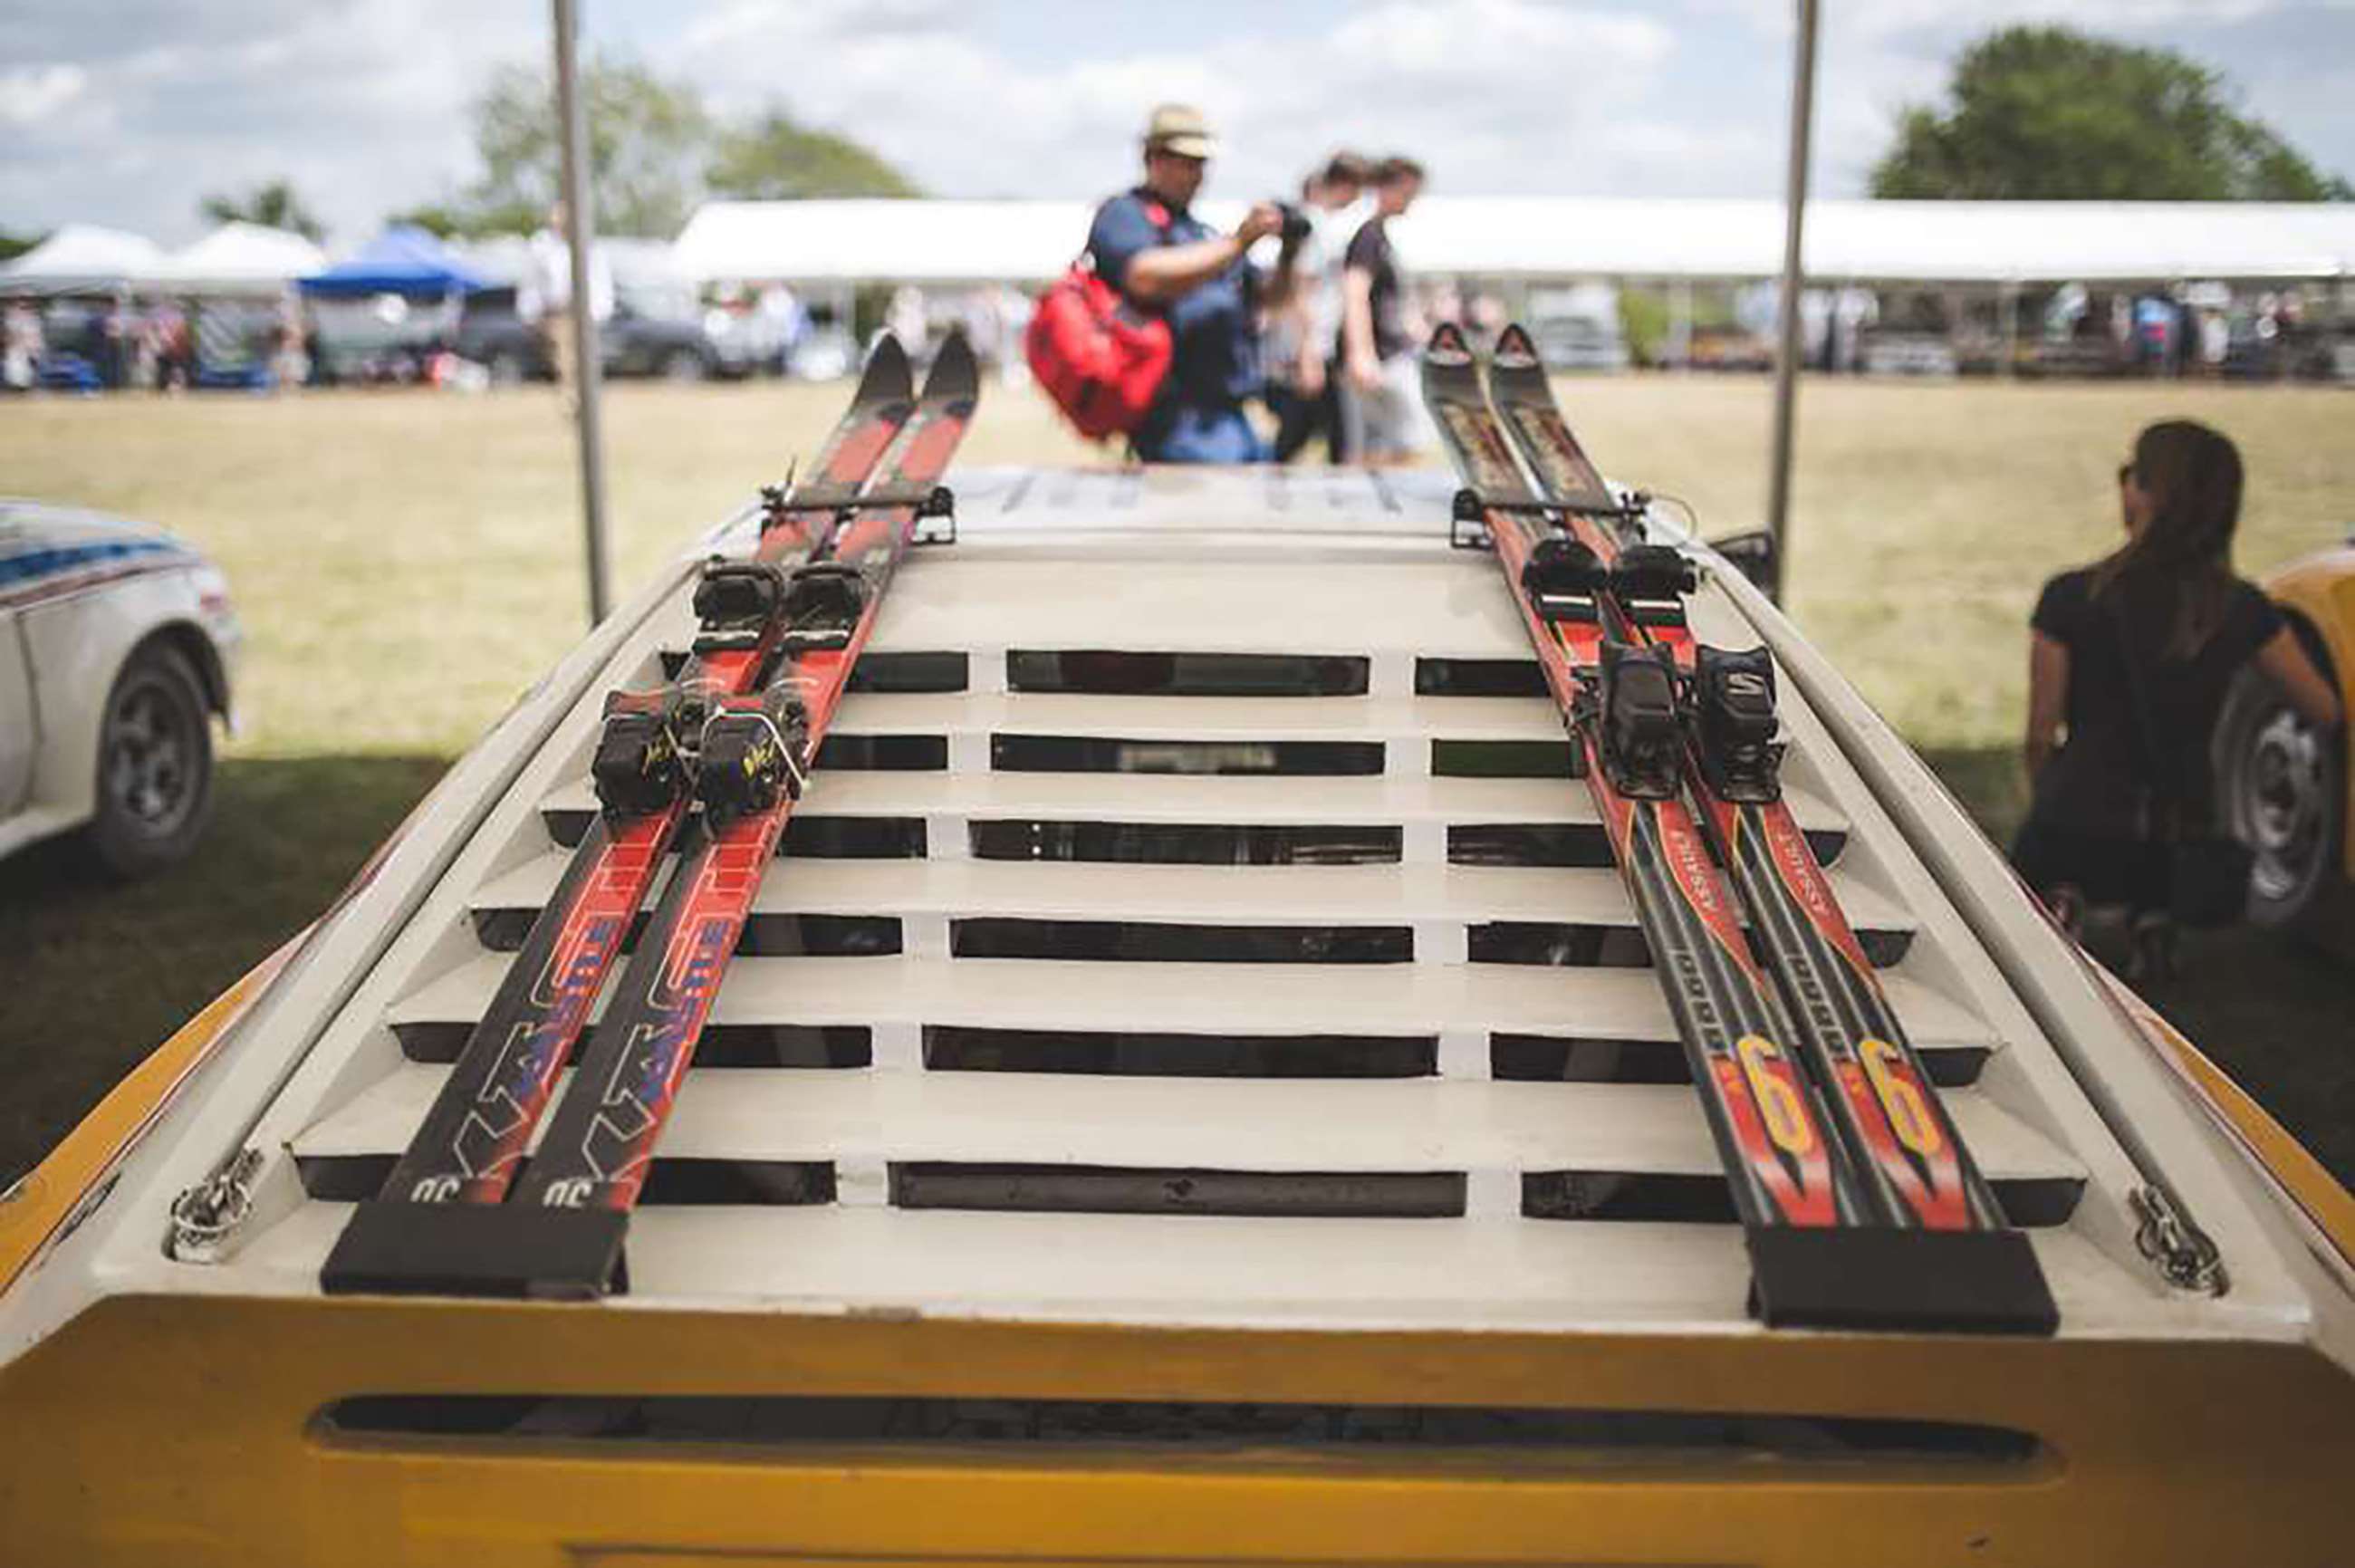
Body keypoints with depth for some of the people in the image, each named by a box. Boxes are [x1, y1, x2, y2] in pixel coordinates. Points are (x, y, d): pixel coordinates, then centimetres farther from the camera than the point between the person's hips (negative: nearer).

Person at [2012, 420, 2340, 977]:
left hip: (2077, 828, -3)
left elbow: (2043, 732, -5)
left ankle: (2059, 899, -6)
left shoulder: (2071, 599, -13)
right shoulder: (2241, 609, -6)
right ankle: (2154, 917, 8)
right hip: (2184, 842, 4)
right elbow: (2326, 712, 5)